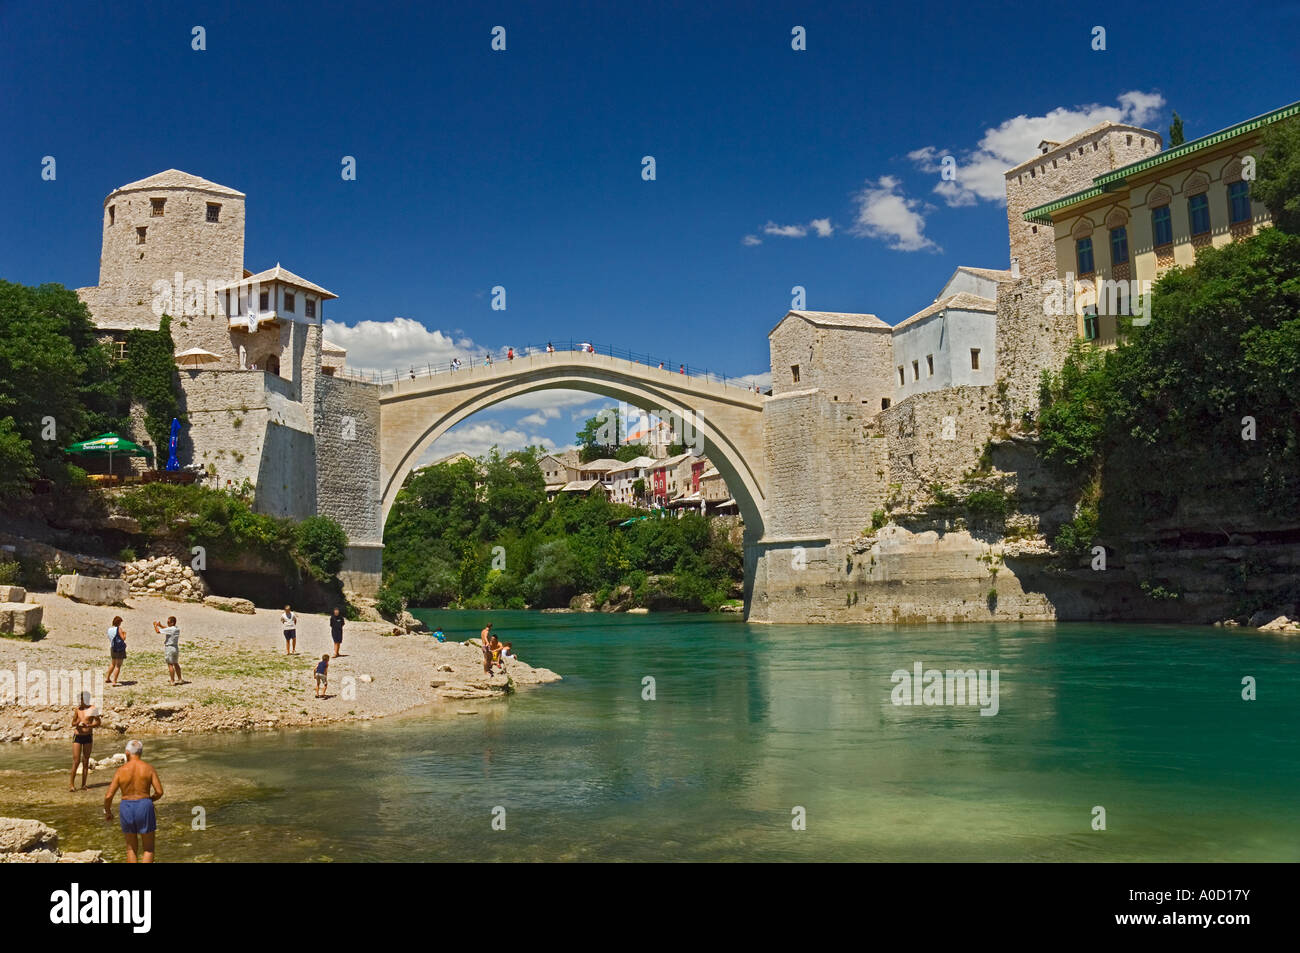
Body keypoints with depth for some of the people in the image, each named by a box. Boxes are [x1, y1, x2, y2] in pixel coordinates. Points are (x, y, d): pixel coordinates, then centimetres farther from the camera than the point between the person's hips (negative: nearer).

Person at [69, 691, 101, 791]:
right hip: (78, 736, 1)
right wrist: (77, 723, -13)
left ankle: (83, 784, 11)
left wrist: (88, 725, -18)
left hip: (88, 736, -1)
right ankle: (71, 783, 6)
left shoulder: (92, 709, -4)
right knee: (76, 760, -6)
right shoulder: (77, 709, 2)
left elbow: (98, 723, -3)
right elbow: (73, 723, 10)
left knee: (86, 761, 5)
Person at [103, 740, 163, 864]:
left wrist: (107, 811, 14)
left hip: (127, 808, 1)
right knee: (148, 850, 10)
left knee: (131, 848, 20)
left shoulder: (120, 771, -4)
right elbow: (159, 792, -8)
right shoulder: (149, 768, -5)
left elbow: (108, 796, -6)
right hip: (144, 807, -1)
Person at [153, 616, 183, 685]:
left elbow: (158, 631, -15)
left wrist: (155, 625, 2)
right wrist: (160, 625, 22)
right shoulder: (177, 629, 7)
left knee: (170, 664, -4)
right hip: (176, 648, 8)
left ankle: (172, 681, -4)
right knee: (176, 664, 16)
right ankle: (179, 679, 22)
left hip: (169, 648, -8)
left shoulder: (170, 629, -18)